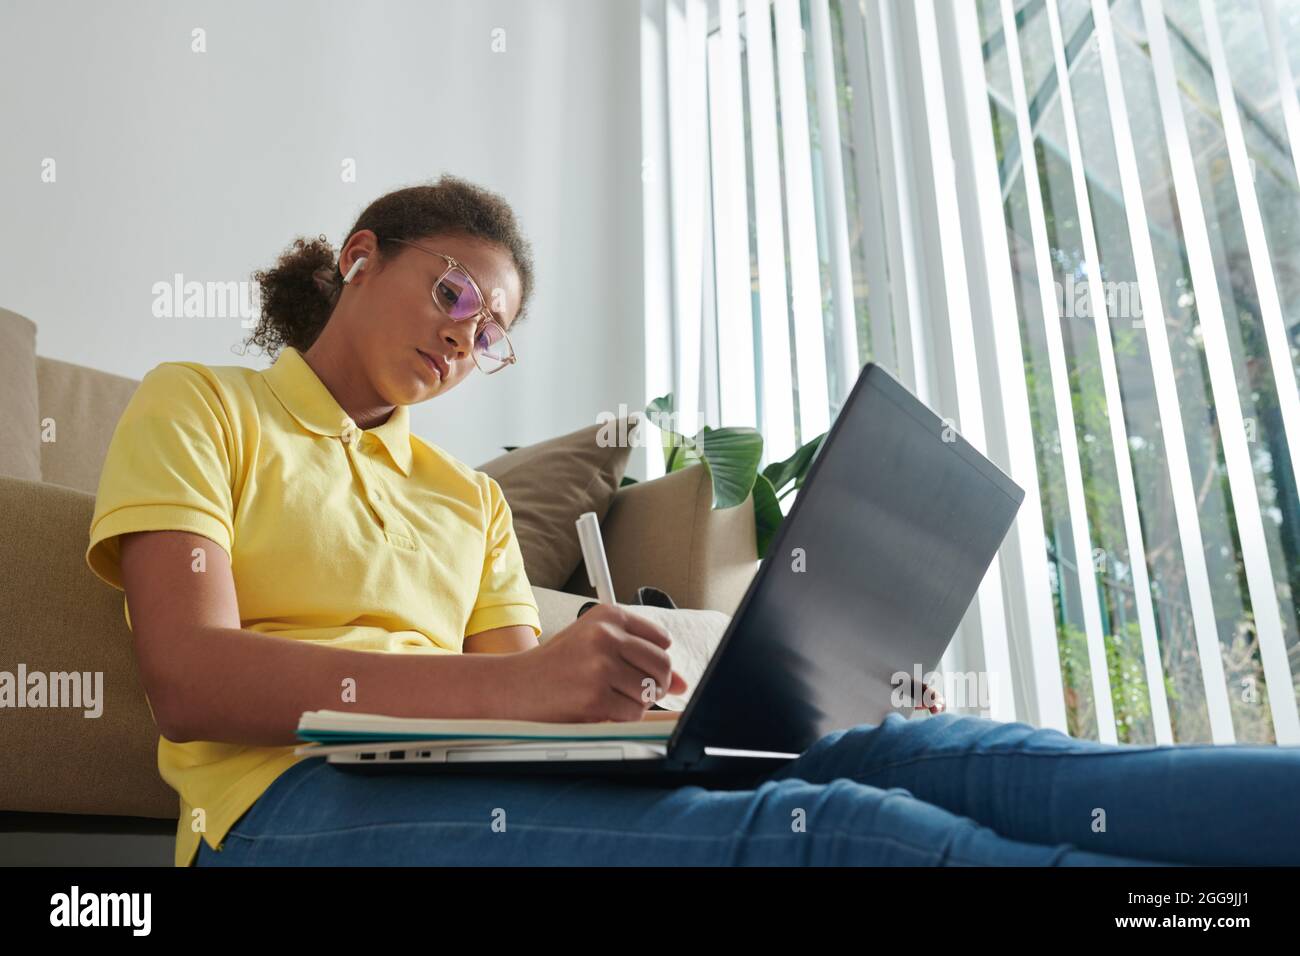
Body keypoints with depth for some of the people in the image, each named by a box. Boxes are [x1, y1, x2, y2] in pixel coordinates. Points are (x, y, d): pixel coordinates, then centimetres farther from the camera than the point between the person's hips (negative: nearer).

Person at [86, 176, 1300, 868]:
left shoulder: (469, 500, 25)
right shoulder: (194, 407, 11)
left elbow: (534, 707, 11)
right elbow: (189, 679, -7)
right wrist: (514, 682, -22)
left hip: (476, 782, 5)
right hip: (297, 800, -5)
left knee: (893, 753, -22)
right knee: (817, 832, -32)